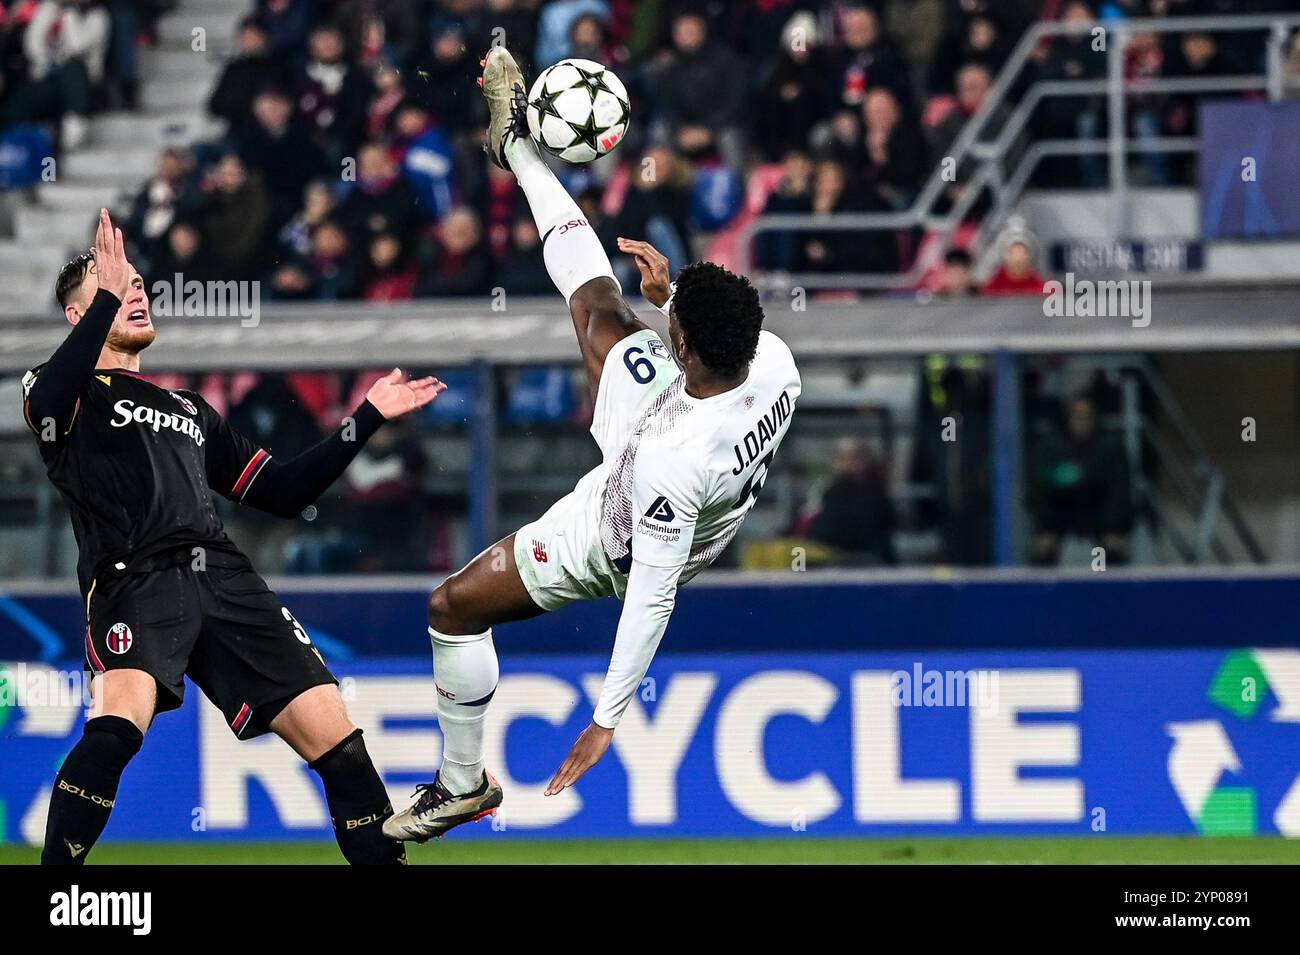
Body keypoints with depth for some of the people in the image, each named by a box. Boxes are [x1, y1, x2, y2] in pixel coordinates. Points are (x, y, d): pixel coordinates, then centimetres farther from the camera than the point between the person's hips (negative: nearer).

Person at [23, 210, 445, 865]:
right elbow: (47, 407, -14)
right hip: (134, 582, -6)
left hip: (224, 582, 6)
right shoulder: (71, 392, 13)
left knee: (337, 743, -6)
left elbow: (282, 492, 31)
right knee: (115, 728, -32)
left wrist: (369, 418, 26)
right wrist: (108, 298, -19)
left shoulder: (188, 410, 33)